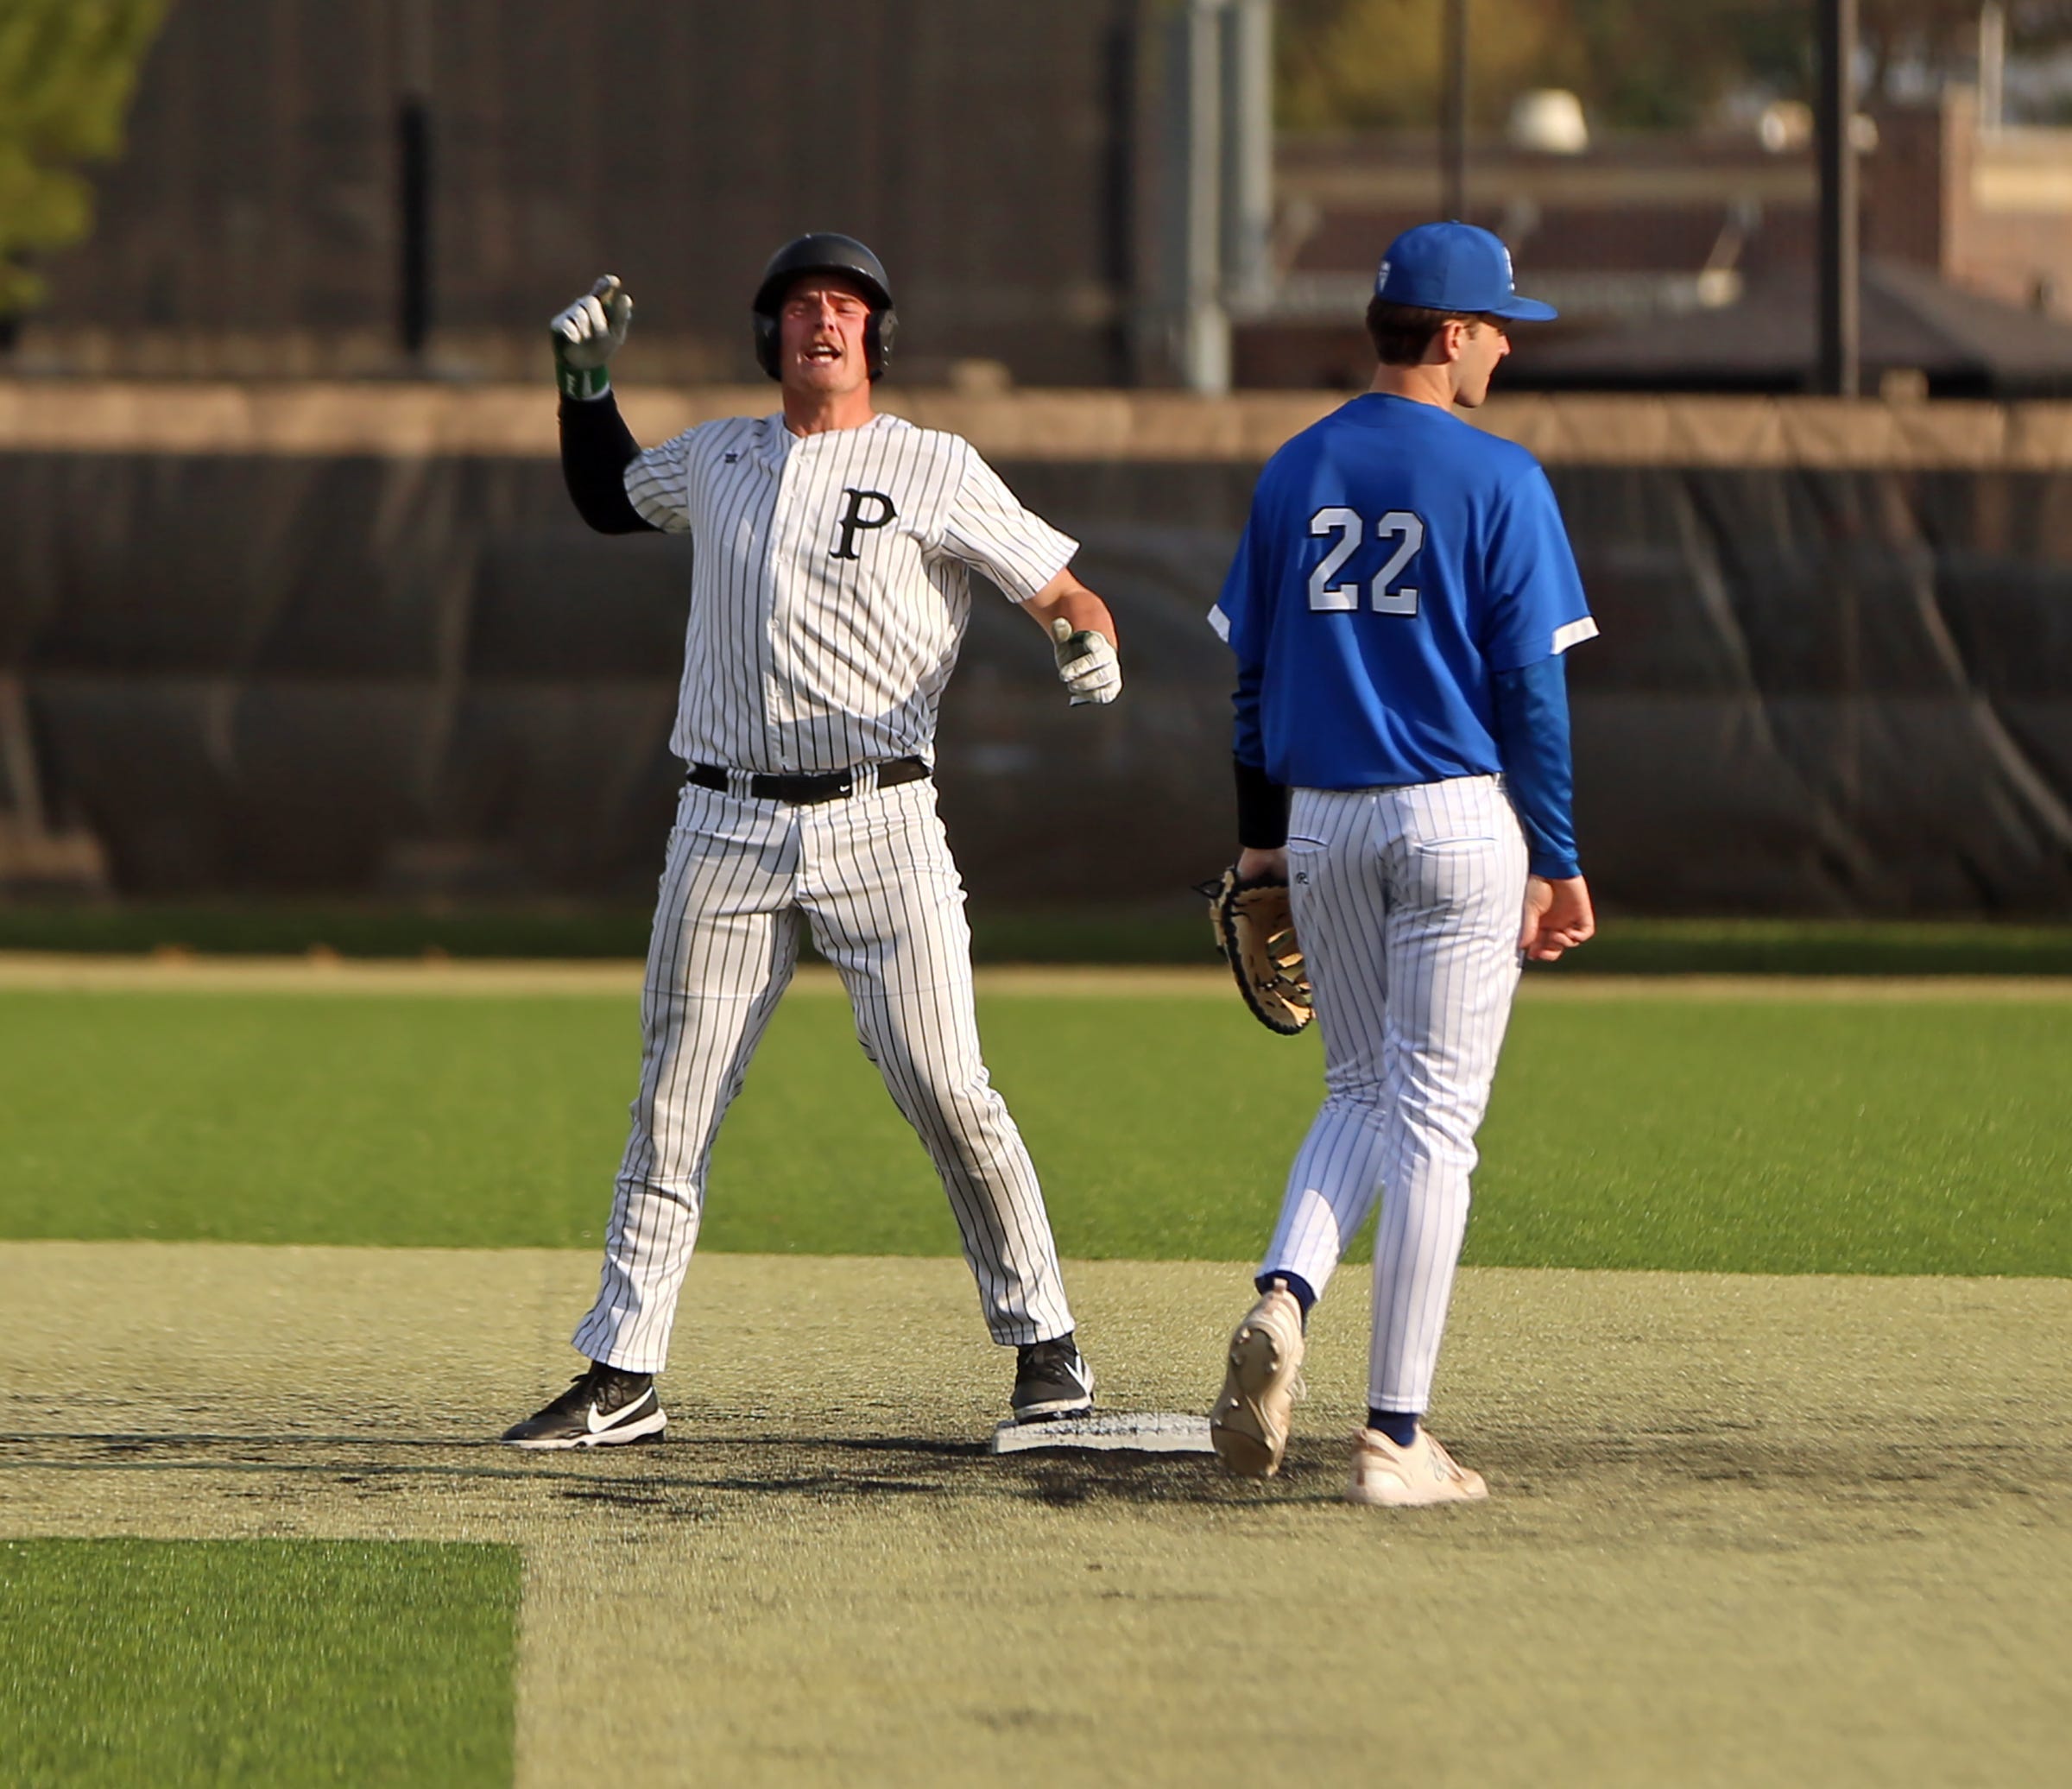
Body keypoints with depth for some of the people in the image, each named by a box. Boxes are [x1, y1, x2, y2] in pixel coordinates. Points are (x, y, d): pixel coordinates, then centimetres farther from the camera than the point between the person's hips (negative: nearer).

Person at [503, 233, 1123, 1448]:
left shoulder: (934, 470, 1)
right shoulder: (715, 460, 14)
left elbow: (1068, 593, 0)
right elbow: (607, 498, 34)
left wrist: (1093, 648, -21)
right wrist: (587, 378, 21)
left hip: (879, 830, -4)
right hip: (726, 833, 4)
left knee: (948, 1094, -8)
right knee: (672, 1106, 3)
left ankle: (1044, 1342, 7)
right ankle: (623, 1378, 7)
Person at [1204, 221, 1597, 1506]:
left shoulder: (1295, 473, 7)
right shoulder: (1499, 481, -8)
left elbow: (1250, 671, 10)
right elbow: (1531, 687, -9)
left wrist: (1261, 838, 18)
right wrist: (1559, 864, -3)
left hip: (1321, 823, 5)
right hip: (1459, 820, -5)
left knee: (1362, 1095, 19)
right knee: (1432, 1119, -1)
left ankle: (1284, 1299, -10)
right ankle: (1396, 1435, -2)